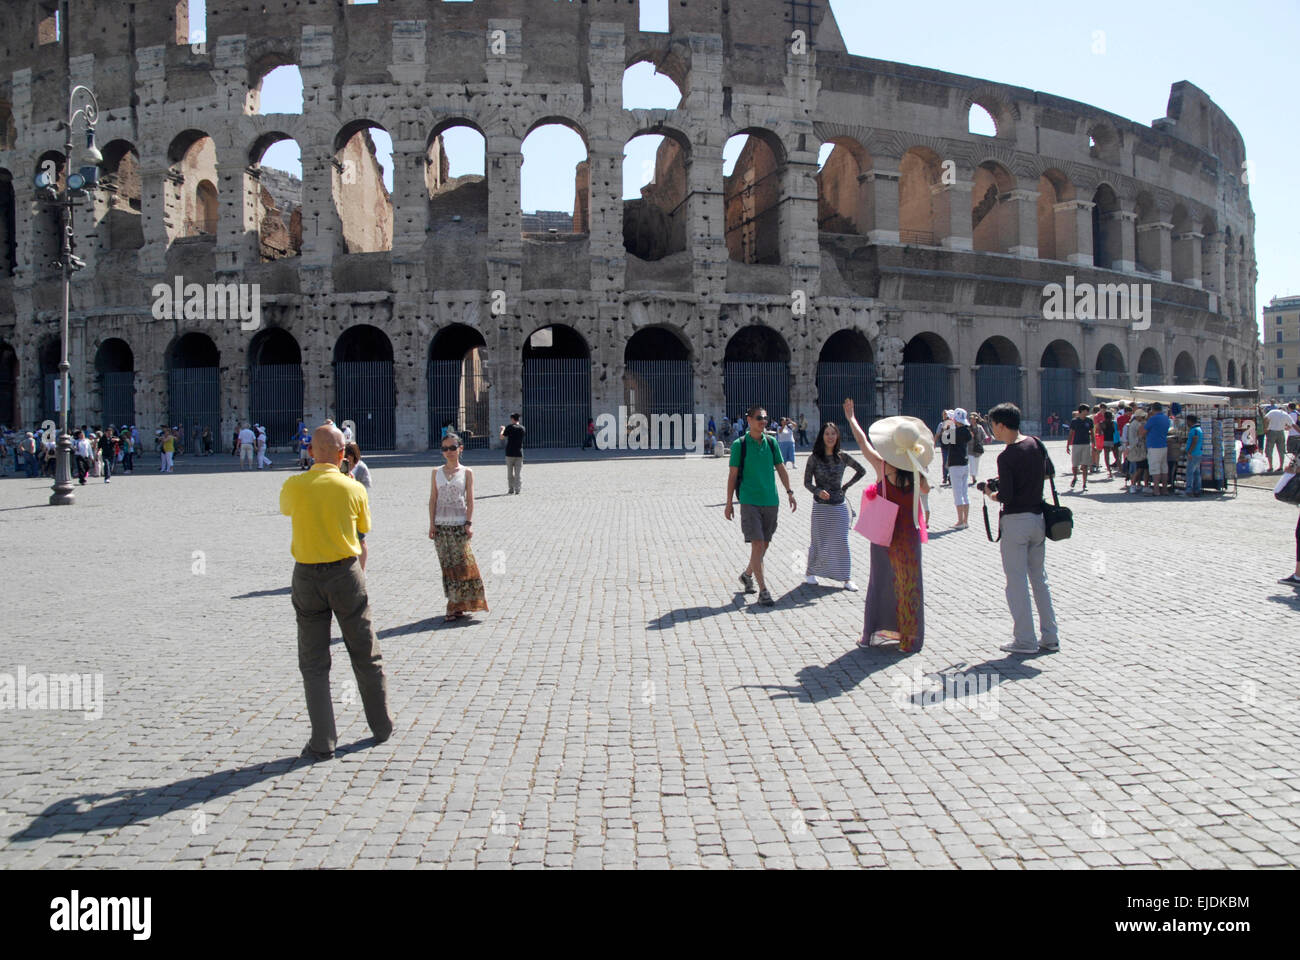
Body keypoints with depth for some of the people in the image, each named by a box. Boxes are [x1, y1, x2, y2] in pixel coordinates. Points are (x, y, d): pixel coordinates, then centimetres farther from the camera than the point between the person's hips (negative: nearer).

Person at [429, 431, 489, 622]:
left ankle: (458, 606, 2)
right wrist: (432, 524, 1)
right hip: (441, 525, 2)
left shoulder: (466, 472, 4)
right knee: (447, 566, 4)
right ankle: (456, 607, 10)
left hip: (459, 524, -2)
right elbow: (433, 499, 7)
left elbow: (470, 500, 1)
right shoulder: (437, 472, 9)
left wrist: (469, 523, -8)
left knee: (463, 565, -6)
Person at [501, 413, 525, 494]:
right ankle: (518, 489, -2)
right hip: (519, 453, 2)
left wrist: (503, 429, 22)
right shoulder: (522, 428, 4)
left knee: (510, 472, 7)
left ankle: (510, 489, 9)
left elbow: (502, 436, 1)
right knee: (518, 472, 3)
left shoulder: (510, 427, -8)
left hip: (510, 453, -2)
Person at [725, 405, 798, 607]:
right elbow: (732, 475, 0)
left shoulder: (771, 442, 8)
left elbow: (780, 468, 13)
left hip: (771, 501, 5)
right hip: (750, 501, -5)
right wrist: (729, 503, 0)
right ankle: (763, 590, -8)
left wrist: (789, 492, 5)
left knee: (764, 545, 13)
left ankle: (747, 575, 36)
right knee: (757, 545, -11)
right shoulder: (739, 444, -3)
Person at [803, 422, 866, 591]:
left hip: (840, 505, 2)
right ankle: (810, 572, 23)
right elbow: (807, 483, -3)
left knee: (842, 542, 1)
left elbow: (861, 471, 16)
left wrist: (847, 486, 9)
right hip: (821, 506, -2)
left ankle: (846, 578, 8)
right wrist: (818, 491, -22)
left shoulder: (842, 457, 2)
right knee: (819, 542, 3)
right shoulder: (814, 458, -4)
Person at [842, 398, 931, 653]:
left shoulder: (882, 465, -14)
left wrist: (851, 418, 12)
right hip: (909, 533, 0)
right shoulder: (917, 471, -10)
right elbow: (926, 489, 11)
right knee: (909, 582, 7)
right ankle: (910, 637, 13)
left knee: (881, 580, 11)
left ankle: (872, 633, 18)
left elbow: (863, 442, 0)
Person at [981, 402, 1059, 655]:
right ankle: (1050, 638, 18)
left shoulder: (1006, 457, -17)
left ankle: (1025, 640, 4)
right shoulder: (1036, 444, 4)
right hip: (1038, 518, 7)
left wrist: (989, 493, 0)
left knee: (1017, 582, 1)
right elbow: (1049, 472, 20)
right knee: (1040, 578, 14)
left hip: (1016, 521, -7)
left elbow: (1005, 497, -19)